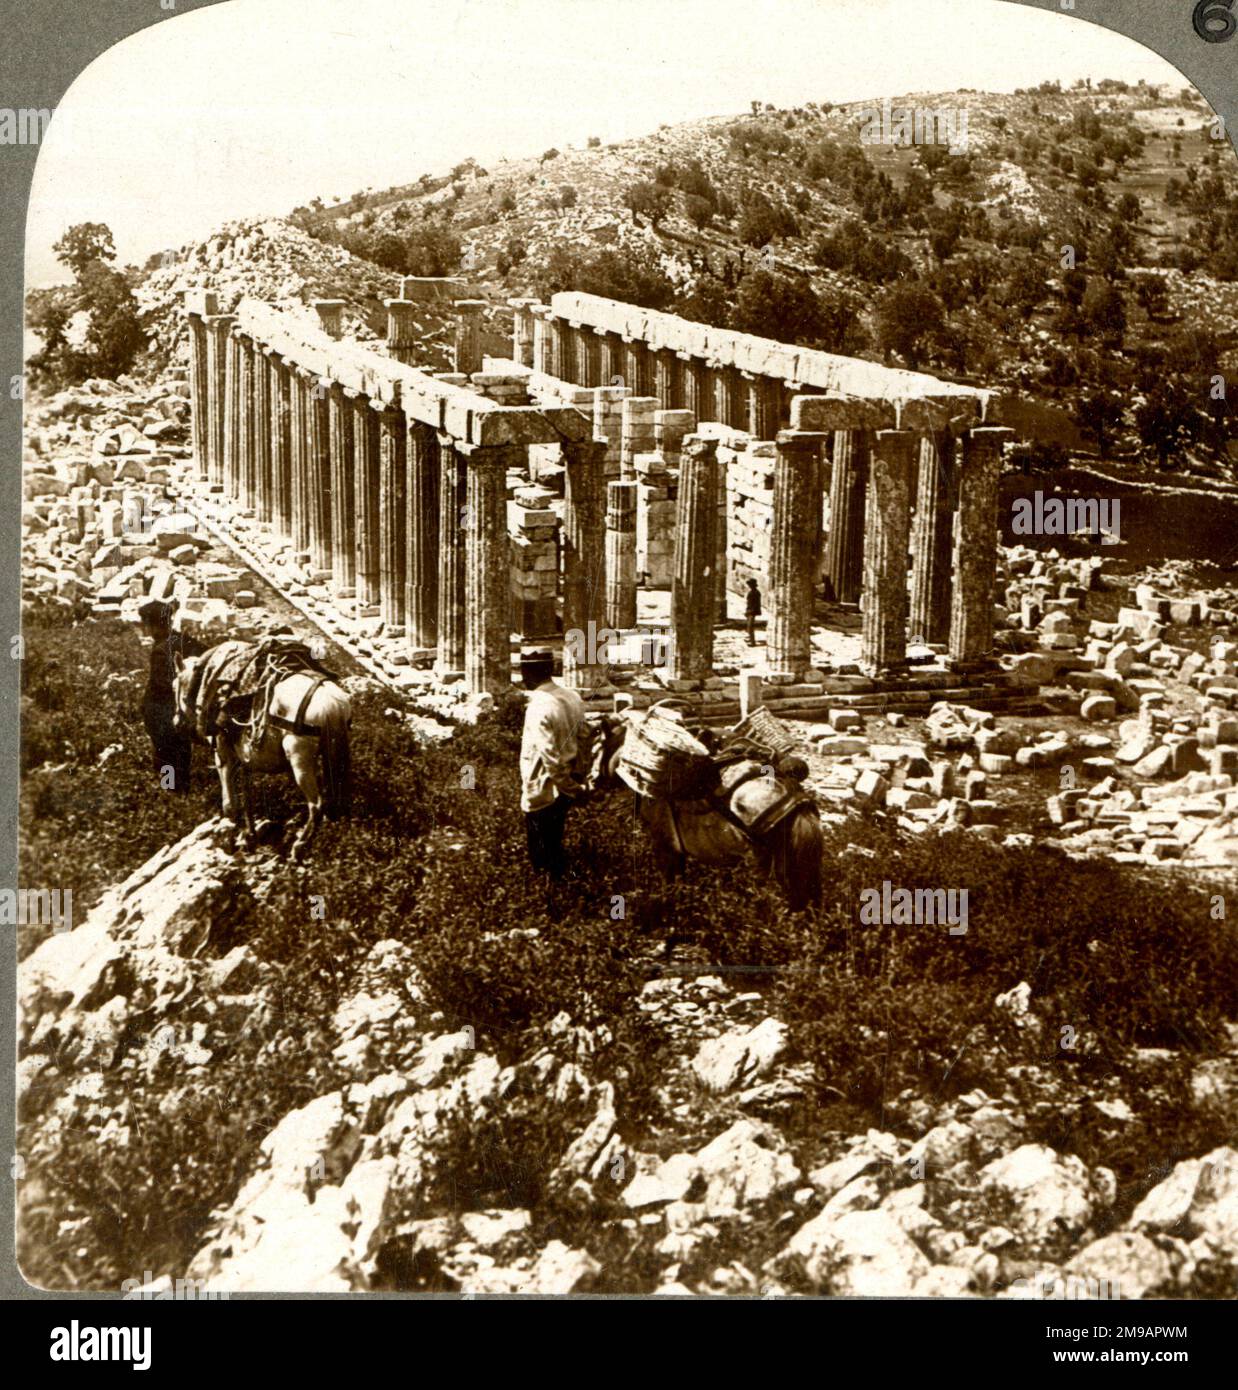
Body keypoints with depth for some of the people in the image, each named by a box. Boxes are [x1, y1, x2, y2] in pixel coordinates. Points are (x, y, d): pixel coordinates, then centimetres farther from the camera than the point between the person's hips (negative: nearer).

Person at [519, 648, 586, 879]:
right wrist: (578, 781, 16)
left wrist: (570, 788, -15)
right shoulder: (573, 698, -2)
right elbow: (584, 739, 7)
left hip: (541, 794, -8)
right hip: (566, 790, 8)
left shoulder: (539, 707, -27)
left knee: (542, 858, 8)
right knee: (555, 845, 26)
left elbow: (550, 759, -27)